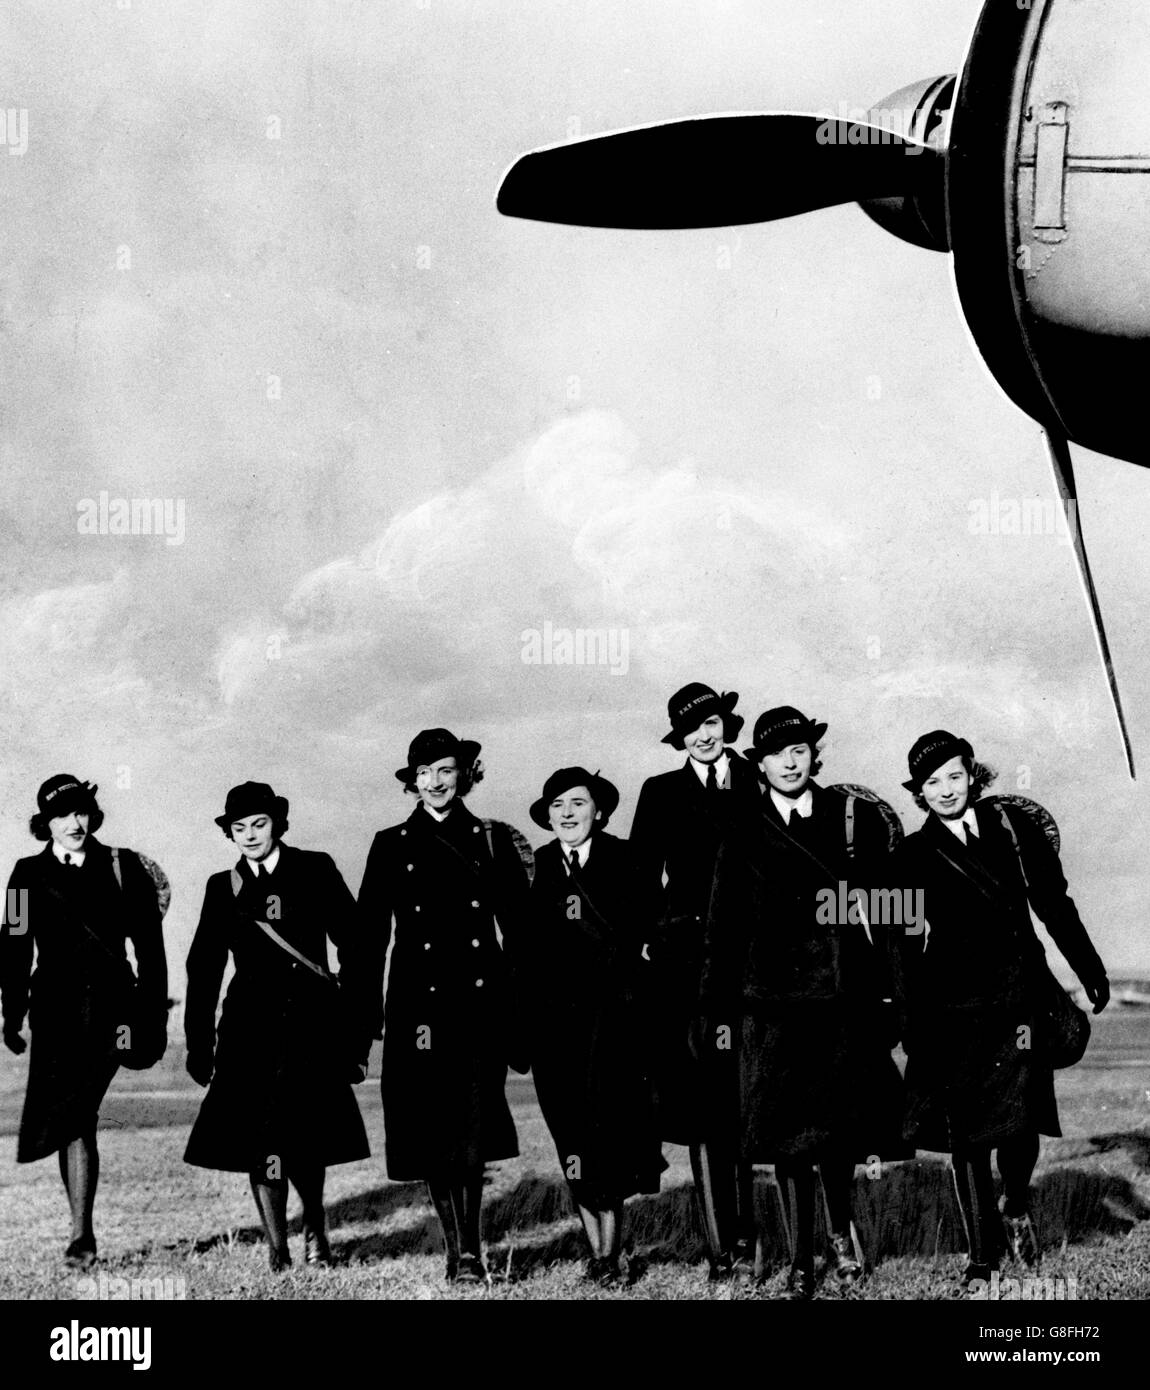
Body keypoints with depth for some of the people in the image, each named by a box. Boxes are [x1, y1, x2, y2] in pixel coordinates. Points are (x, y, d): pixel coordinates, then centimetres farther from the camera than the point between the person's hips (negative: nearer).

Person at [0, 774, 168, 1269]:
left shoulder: (122, 867, 6)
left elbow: (149, 946, 5)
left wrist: (151, 1015, -1)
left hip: (110, 1006, -2)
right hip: (57, 1009, 2)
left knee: (75, 1113, -14)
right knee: (75, 1118, 0)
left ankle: (81, 1234, -6)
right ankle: (83, 1234, 9)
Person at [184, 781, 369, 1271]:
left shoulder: (315, 871, 5)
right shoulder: (223, 887, 12)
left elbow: (354, 944, 4)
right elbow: (203, 969, 14)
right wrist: (199, 1042, 10)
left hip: (311, 1023, -2)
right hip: (251, 1028, 2)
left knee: (304, 1142, -5)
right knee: (260, 1145, -5)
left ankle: (314, 1228, 22)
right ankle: (277, 1250, 5)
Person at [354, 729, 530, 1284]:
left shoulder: (492, 840, 9)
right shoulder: (392, 845, 9)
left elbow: (519, 926, 10)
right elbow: (369, 935, 9)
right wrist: (367, 1012, 3)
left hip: (481, 1002, -1)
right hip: (418, 1004, 1)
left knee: (475, 1128, -14)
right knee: (432, 1133, 2)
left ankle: (470, 1248, -9)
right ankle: (456, 1248, 14)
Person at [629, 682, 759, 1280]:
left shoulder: (755, 785, 10)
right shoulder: (661, 793, 12)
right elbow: (642, 873, 9)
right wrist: (654, 933, -1)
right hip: (685, 958, 0)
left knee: (743, 1104, 0)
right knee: (700, 1105, -3)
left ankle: (744, 1234, 10)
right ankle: (721, 1248, -2)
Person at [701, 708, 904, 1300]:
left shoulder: (855, 818, 6)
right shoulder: (744, 838, 4)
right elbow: (722, 931, 5)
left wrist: (891, 994, -1)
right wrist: (718, 1012, 2)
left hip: (846, 995, 1)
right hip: (773, 1002, -1)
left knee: (840, 1124, 6)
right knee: (787, 1133, 0)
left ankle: (841, 1232, 32)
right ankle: (800, 1261, 10)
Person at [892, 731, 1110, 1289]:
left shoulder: (1013, 828, 8)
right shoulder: (913, 857, 4)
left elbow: (1054, 904, 14)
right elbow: (908, 949, 5)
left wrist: (1090, 971, 17)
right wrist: (913, 1024, 0)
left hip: (1018, 995, 0)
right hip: (953, 1006, 0)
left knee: (1019, 1120, -9)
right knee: (965, 1134, 1)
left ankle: (1017, 1206, 22)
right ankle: (982, 1254, 12)